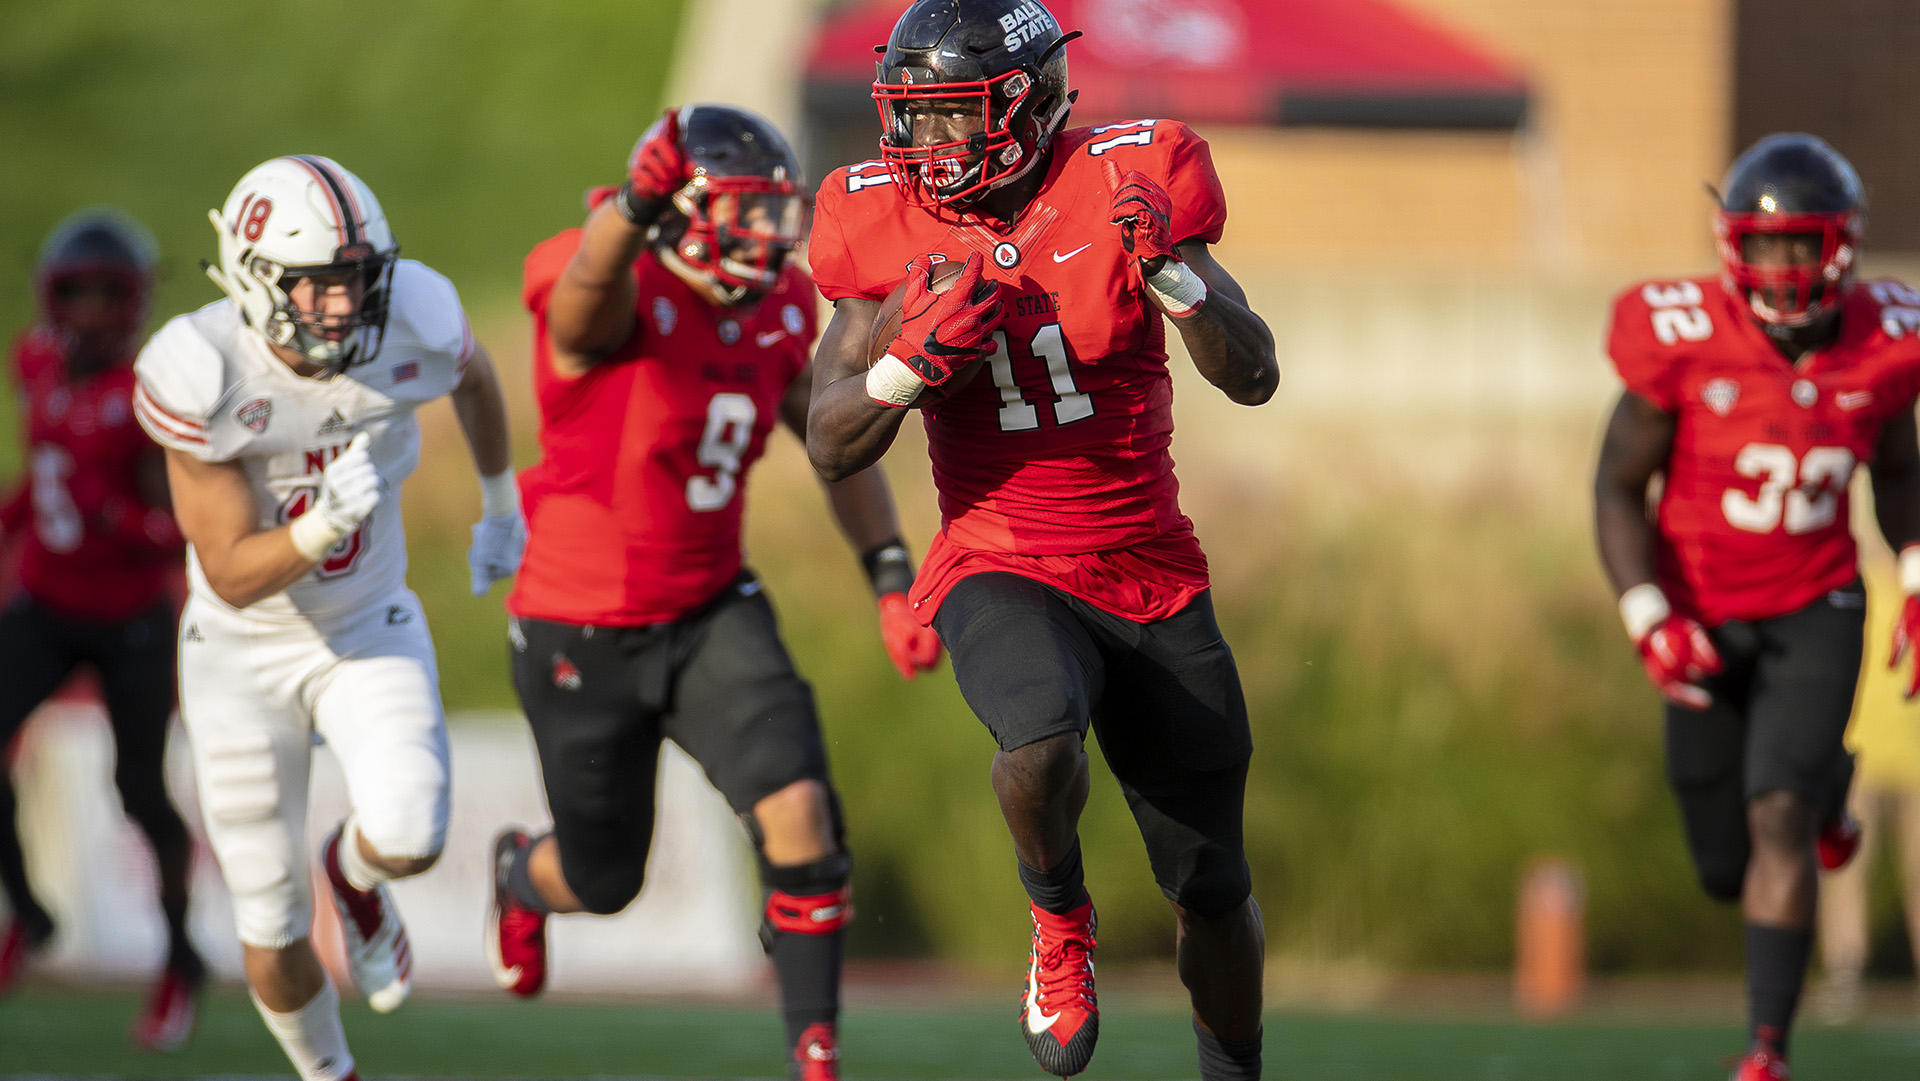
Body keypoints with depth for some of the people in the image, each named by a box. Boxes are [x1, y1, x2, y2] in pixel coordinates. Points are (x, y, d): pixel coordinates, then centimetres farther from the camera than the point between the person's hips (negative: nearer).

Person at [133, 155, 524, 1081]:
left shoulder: (413, 326, -20)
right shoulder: (202, 375, -28)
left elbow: (473, 377, 9)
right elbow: (233, 575, -23)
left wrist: (501, 503, 21)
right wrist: (322, 529, -42)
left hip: (369, 633, 2)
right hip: (244, 653, -2)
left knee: (409, 844, -25)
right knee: (273, 943, 4)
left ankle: (354, 871, 14)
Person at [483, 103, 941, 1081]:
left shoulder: (779, 309, -4)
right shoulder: (621, 299, -25)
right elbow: (591, 279, -52)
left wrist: (891, 576, 4)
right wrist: (637, 202, -75)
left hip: (712, 612, 4)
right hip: (582, 633, -4)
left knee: (799, 815, -19)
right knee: (605, 881, 14)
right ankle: (523, 875, 53)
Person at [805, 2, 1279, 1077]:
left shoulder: (1125, 187, -8)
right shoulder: (894, 230, -4)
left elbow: (1253, 378, -10)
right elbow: (832, 449, -2)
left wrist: (1170, 272, -26)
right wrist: (915, 361, -20)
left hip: (1155, 580, 1)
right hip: (1003, 572, -1)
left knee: (1214, 889, 8)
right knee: (1041, 738, -35)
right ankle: (1060, 922, -4)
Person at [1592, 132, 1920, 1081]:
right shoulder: (1684, 343, -19)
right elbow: (1618, 488, -10)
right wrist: (1649, 622, -20)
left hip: (1814, 611, 0)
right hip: (1702, 616, 0)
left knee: (1776, 817, -21)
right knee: (1726, 871, 9)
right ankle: (1825, 785, 45)